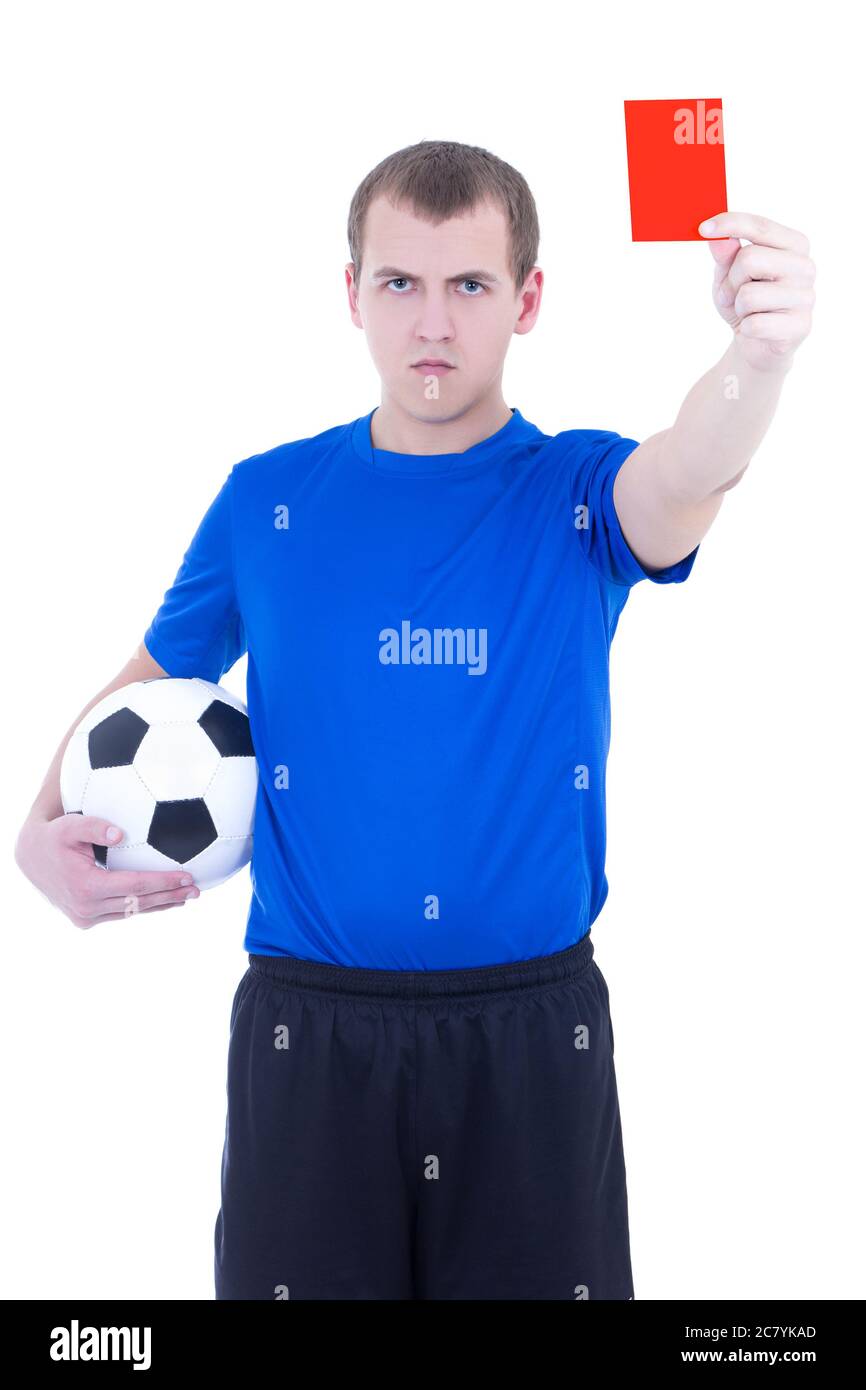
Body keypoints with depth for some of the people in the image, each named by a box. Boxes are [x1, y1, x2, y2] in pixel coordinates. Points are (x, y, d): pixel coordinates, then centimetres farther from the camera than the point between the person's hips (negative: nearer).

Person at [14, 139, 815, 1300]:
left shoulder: (579, 490, -1)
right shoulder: (268, 501, 3)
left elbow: (686, 474, -24)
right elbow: (149, 684, 15)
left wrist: (760, 353, -47)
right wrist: (43, 831, -4)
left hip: (536, 1032, 0)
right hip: (308, 1030, 1)